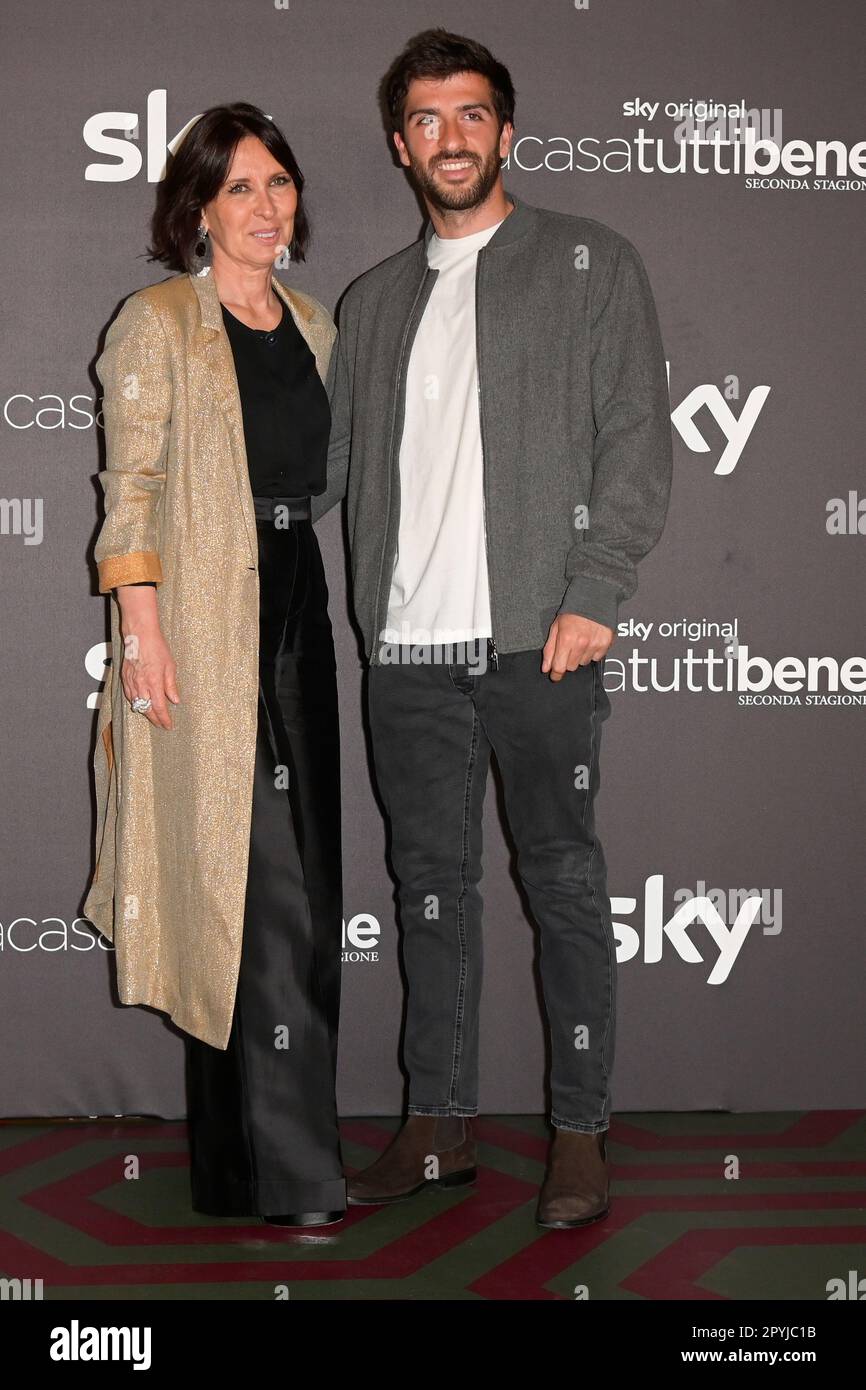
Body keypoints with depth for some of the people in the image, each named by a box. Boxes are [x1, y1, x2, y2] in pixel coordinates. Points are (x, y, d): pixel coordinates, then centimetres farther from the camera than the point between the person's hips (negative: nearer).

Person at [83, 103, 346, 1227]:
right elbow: (131, 487, -8)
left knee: (295, 881, 9)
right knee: (254, 879, -8)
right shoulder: (159, 323, -4)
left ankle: (240, 1159, 23)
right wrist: (141, 628, -16)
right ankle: (289, 1172, -2)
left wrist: (316, 607, 14)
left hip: (295, 613, 7)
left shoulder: (311, 324, 15)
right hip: (200, 624, -7)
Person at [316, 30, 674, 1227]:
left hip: (538, 637, -4)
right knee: (431, 885, 9)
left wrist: (594, 595, -12)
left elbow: (638, 439, -2)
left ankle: (581, 1131, 11)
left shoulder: (589, 265, 6)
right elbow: (331, 463, 19)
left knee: (564, 882, 1)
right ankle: (440, 1124, 19)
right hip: (409, 644, 4)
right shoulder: (374, 300, 18)